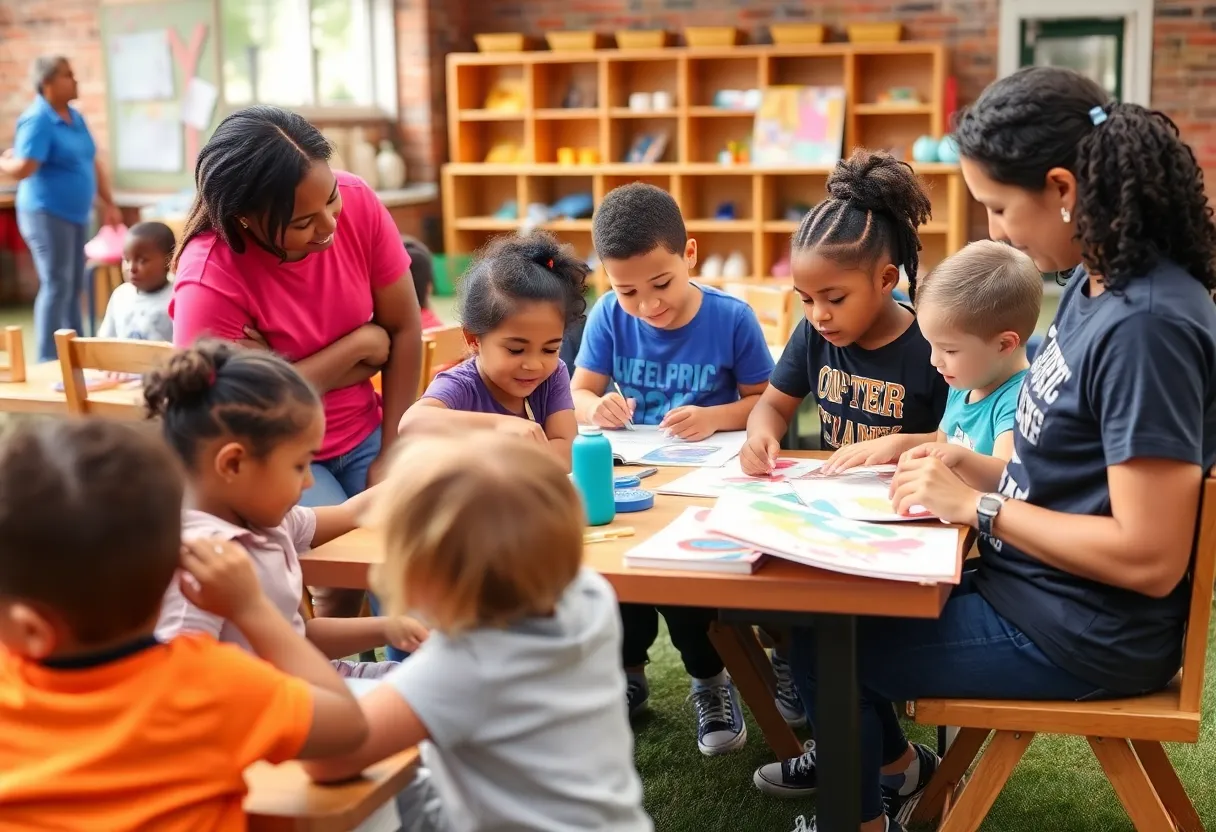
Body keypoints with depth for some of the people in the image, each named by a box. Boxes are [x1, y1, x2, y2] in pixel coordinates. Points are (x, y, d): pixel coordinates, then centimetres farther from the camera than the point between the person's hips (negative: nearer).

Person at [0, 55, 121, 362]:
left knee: (74, 287, 14)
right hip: (47, 214, -8)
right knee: (56, 286, -9)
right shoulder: (37, 121, -16)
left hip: (76, 214, 8)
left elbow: (93, 163, 16)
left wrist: (109, 204, 13)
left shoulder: (75, 117, 10)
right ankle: (48, 361, -4)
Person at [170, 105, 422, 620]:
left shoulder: (357, 203, -15)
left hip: (363, 436, 4)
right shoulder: (208, 282, -27)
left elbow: (404, 329, -7)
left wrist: (391, 455, -9)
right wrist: (360, 347, -17)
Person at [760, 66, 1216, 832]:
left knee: (826, 644, 0)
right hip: (1035, 585, 9)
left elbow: (1151, 557, -28)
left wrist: (979, 507, -19)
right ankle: (885, 759, 39)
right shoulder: (1095, 287, 3)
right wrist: (978, 468, -1)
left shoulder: (1148, 326, -27)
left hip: (1087, 632, -9)